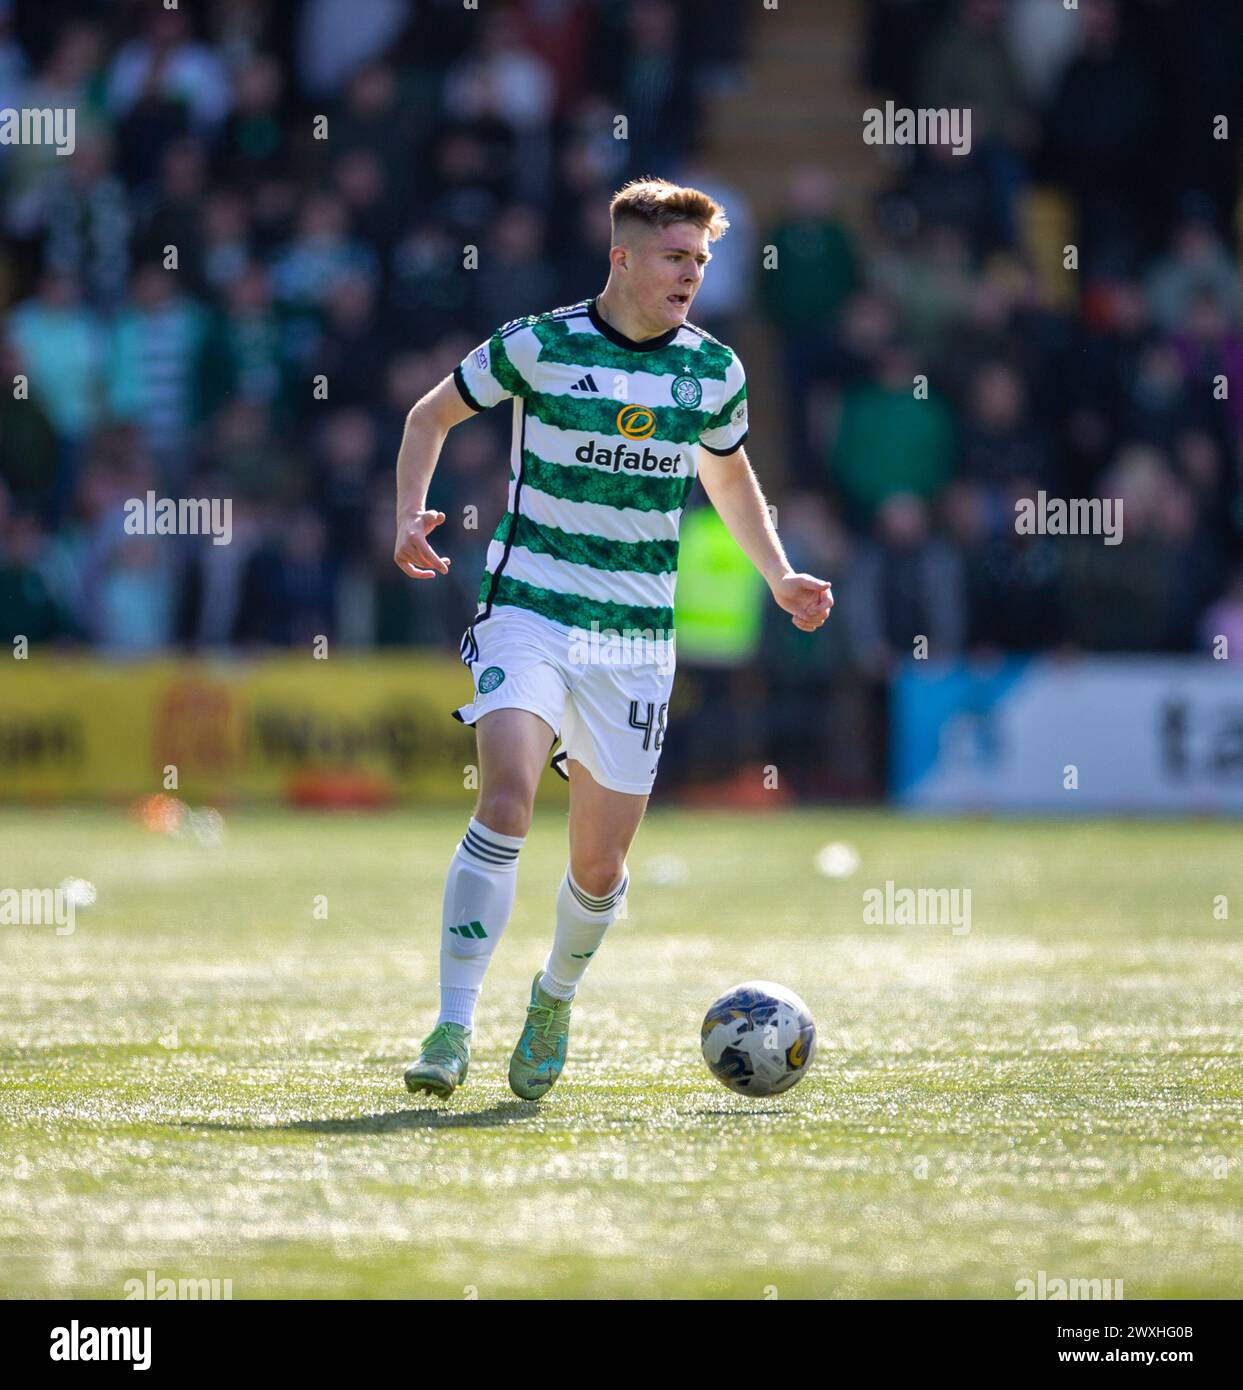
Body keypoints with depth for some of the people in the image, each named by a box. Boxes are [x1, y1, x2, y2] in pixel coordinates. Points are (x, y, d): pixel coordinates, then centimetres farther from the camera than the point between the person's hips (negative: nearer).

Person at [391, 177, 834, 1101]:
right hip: (529, 612, -3)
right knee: (507, 799, -25)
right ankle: (453, 1030, -22)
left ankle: (556, 997, 37)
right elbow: (432, 415, 8)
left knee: (601, 866, 5)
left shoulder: (714, 372, 5)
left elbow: (729, 475, 24)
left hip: (638, 636, 3)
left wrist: (779, 577, 14)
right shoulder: (539, 345, -5)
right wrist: (412, 516, -8)